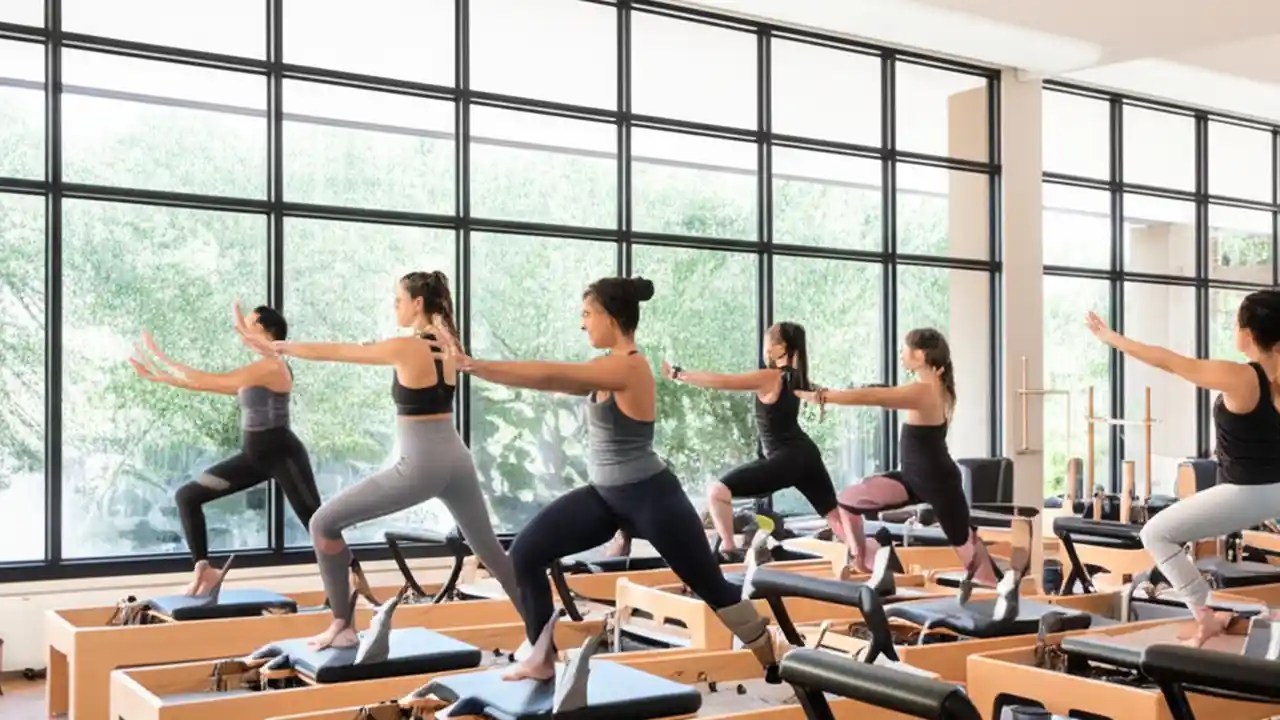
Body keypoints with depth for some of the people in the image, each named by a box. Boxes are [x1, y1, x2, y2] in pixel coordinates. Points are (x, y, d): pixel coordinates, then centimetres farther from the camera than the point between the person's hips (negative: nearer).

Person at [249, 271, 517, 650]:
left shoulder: (403, 348, -10)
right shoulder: (447, 344, 9)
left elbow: (335, 351, -1)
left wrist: (285, 346, 12)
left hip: (419, 468, -7)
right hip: (457, 462, 8)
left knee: (324, 524, 3)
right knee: (491, 551, 19)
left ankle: (343, 627, 6)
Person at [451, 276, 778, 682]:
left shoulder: (629, 367, -21)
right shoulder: (608, 368, 7)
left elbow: (551, 377, -25)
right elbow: (555, 381, 0)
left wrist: (475, 365, -23)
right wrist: (474, 367, -8)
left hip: (651, 498, -8)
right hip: (606, 496, 9)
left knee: (711, 586, 5)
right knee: (523, 555, -4)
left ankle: (776, 661, 25)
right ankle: (542, 659, 8)